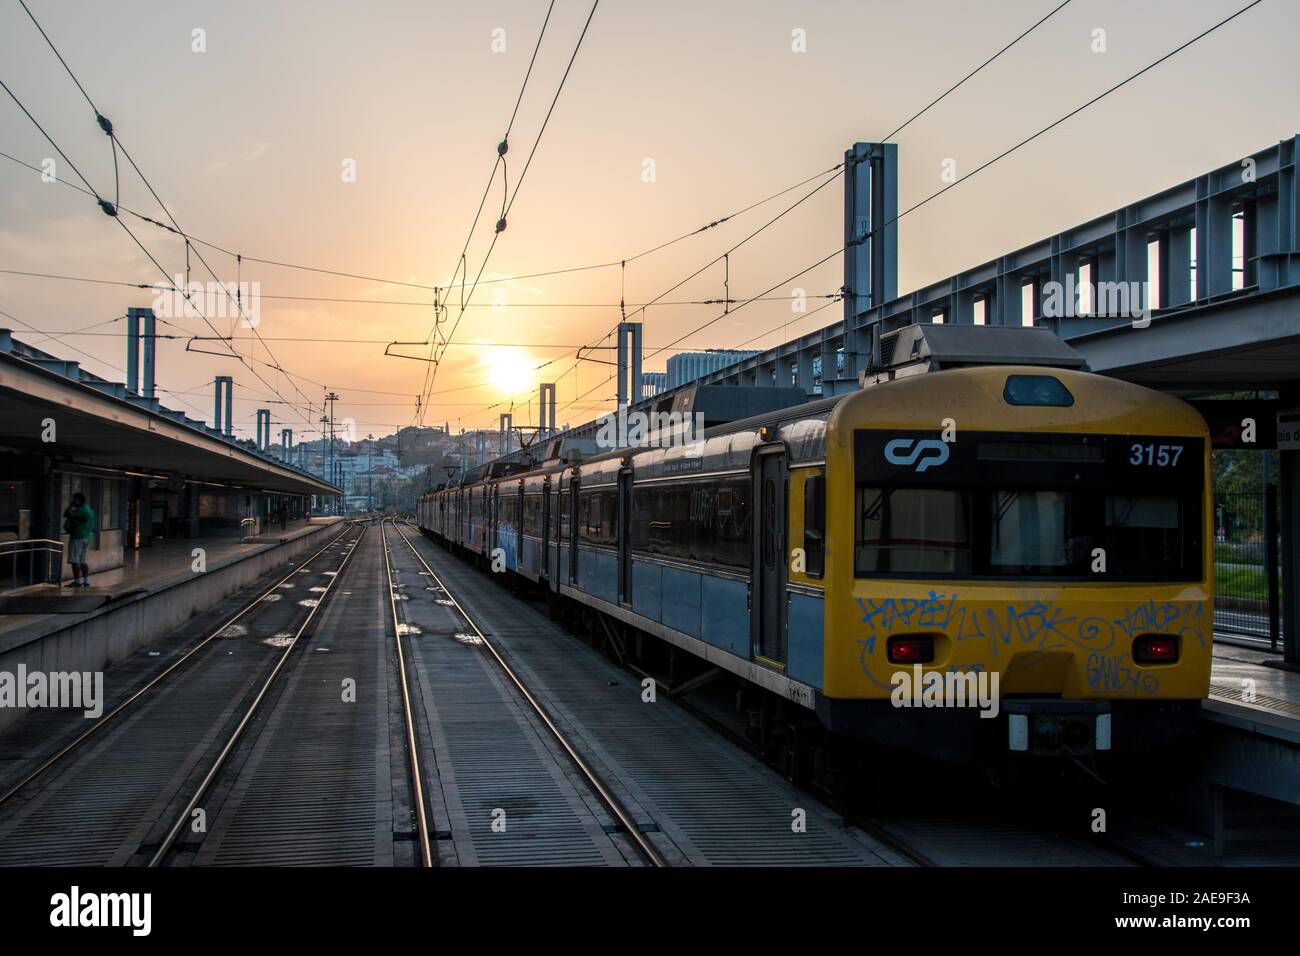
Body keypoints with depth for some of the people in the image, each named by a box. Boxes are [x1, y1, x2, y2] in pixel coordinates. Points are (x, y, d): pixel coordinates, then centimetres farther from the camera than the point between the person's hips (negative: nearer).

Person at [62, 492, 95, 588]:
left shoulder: (81, 510, -17)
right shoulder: (89, 510, 14)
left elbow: (66, 515, -20)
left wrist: (71, 506, -7)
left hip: (77, 538, -10)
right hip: (86, 537, 10)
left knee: (75, 561, -5)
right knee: (82, 561, 14)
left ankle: (77, 581, -4)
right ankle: (86, 581, 14)